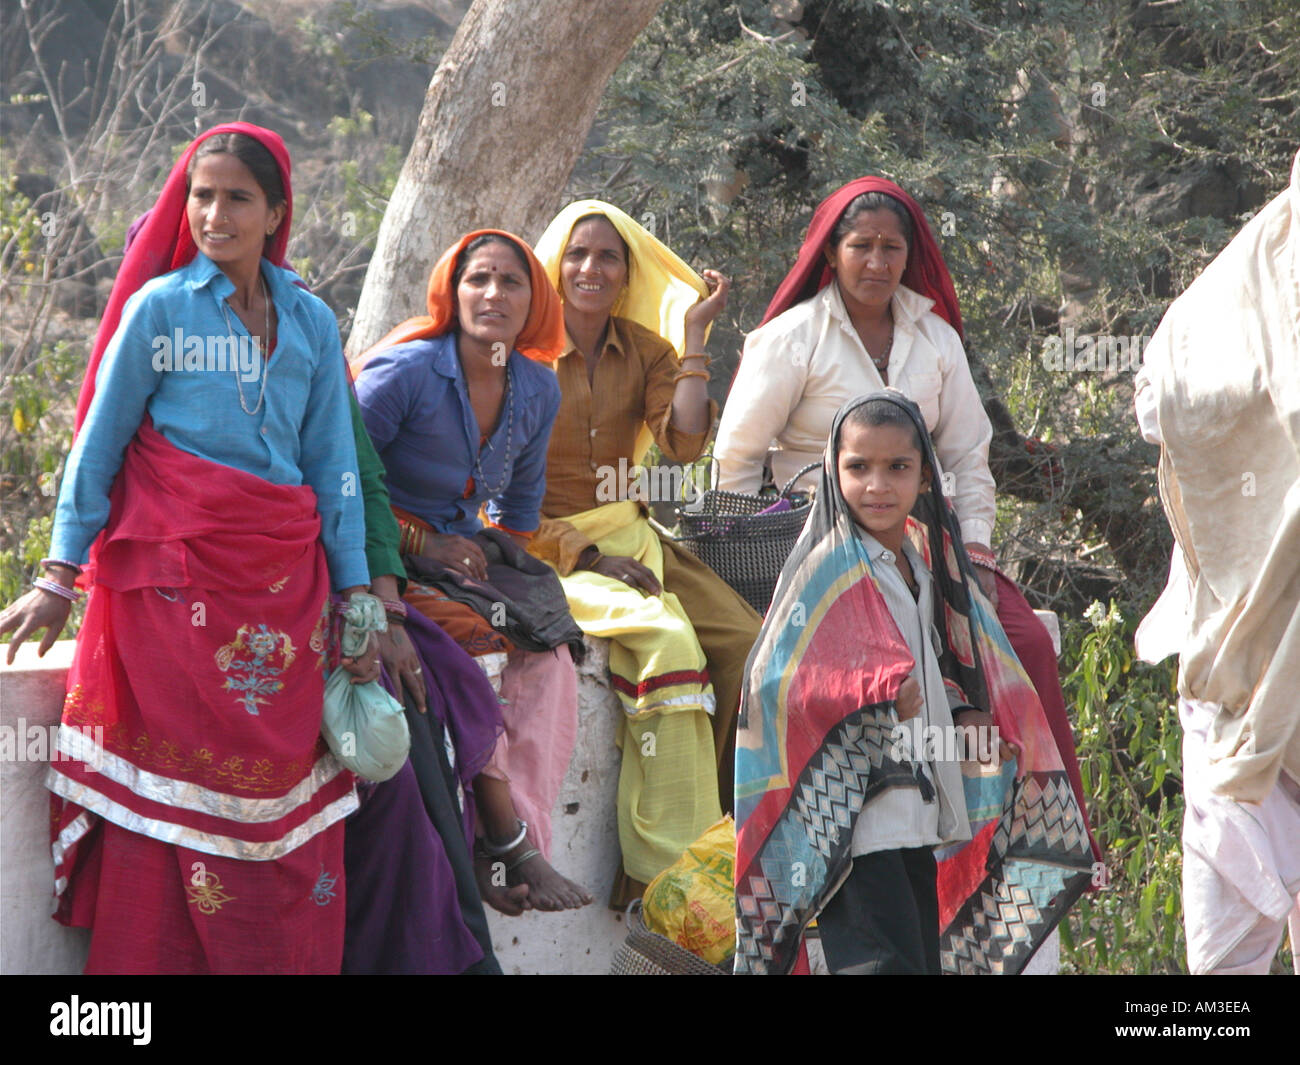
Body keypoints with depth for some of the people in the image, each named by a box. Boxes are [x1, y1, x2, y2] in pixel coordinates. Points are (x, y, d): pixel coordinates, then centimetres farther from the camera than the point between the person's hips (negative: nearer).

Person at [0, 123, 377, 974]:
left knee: (283, 784, 1)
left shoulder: (312, 322, 10)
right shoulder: (159, 306, 2)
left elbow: (335, 467, 12)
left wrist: (356, 602, 7)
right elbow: (99, 445, 3)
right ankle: (156, 961, 2)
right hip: (177, 574, -3)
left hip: (285, 577, 3)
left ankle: (288, 959, 9)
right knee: (177, 780, -5)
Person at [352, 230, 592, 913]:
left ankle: (509, 850, -24)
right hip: (390, 561, -6)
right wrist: (421, 544, -16)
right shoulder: (407, 371, -13)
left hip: (467, 553, 6)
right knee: (474, 638, -32)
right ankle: (509, 844, -27)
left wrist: (501, 559, 4)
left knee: (546, 651, -20)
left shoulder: (537, 389, 7)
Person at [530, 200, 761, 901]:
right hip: (547, 549, -5)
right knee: (669, 642, -31)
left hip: (629, 541, 5)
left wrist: (694, 334, -4)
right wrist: (589, 555, -15)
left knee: (743, 642, -19)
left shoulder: (644, 350, 13)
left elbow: (684, 444, -5)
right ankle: (665, 872, -30)